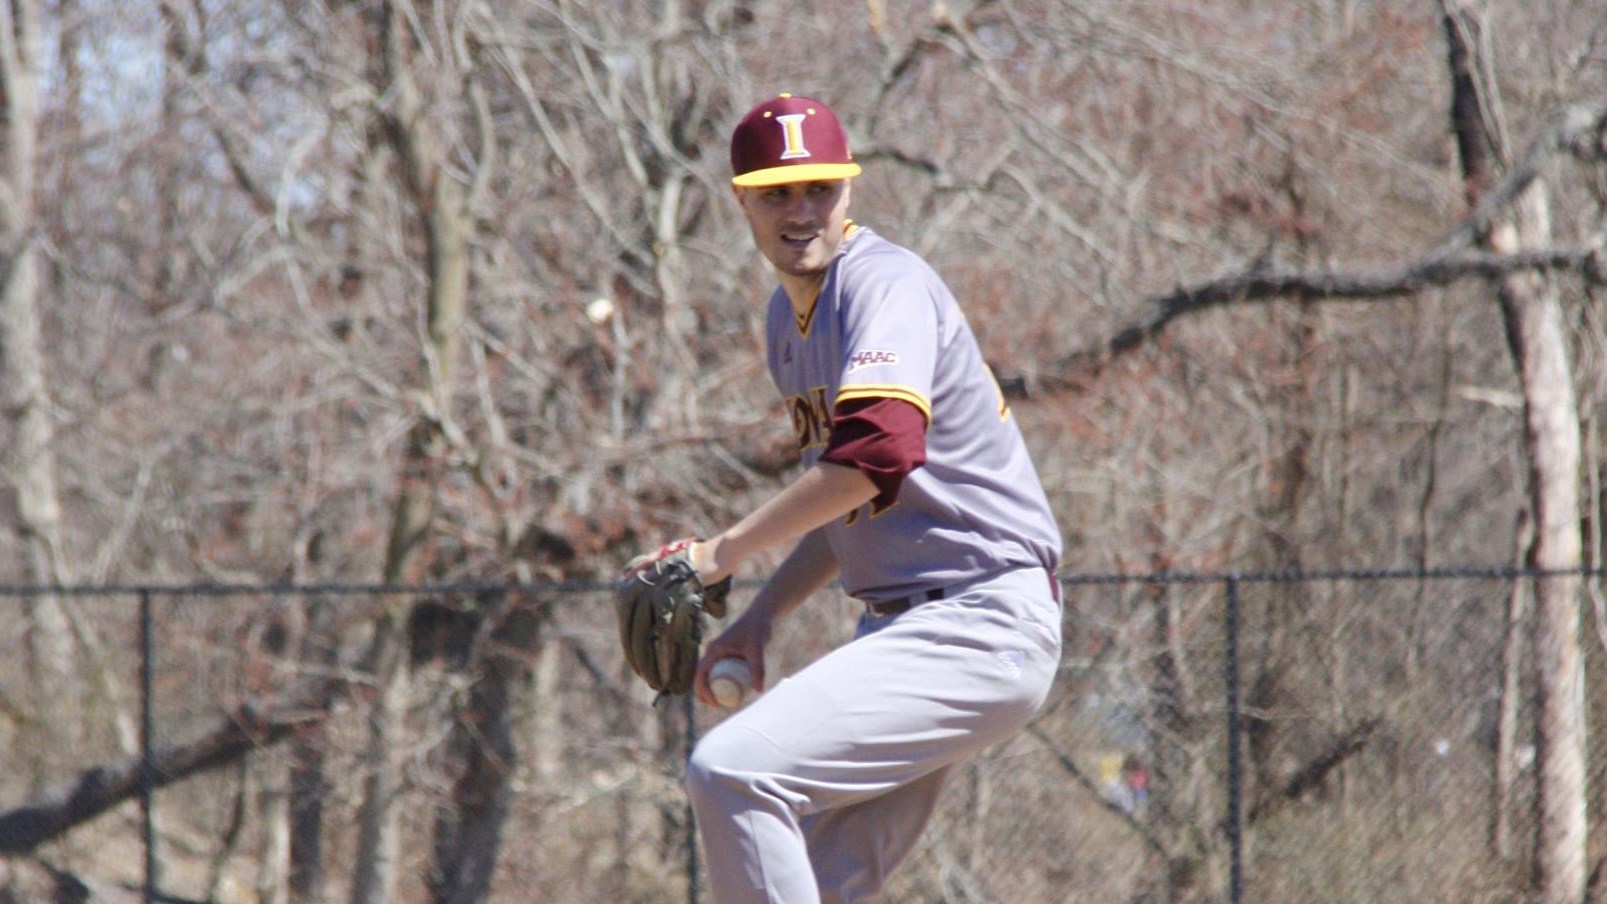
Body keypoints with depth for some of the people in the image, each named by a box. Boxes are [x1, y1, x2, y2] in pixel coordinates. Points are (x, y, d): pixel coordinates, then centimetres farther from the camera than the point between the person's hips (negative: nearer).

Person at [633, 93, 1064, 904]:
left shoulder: (885, 284, -14)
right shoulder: (789, 316, 16)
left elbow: (879, 451, -32)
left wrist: (725, 551, -26)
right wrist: (762, 616, 13)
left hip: (981, 627, -10)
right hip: (899, 626, 10)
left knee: (730, 771, -23)